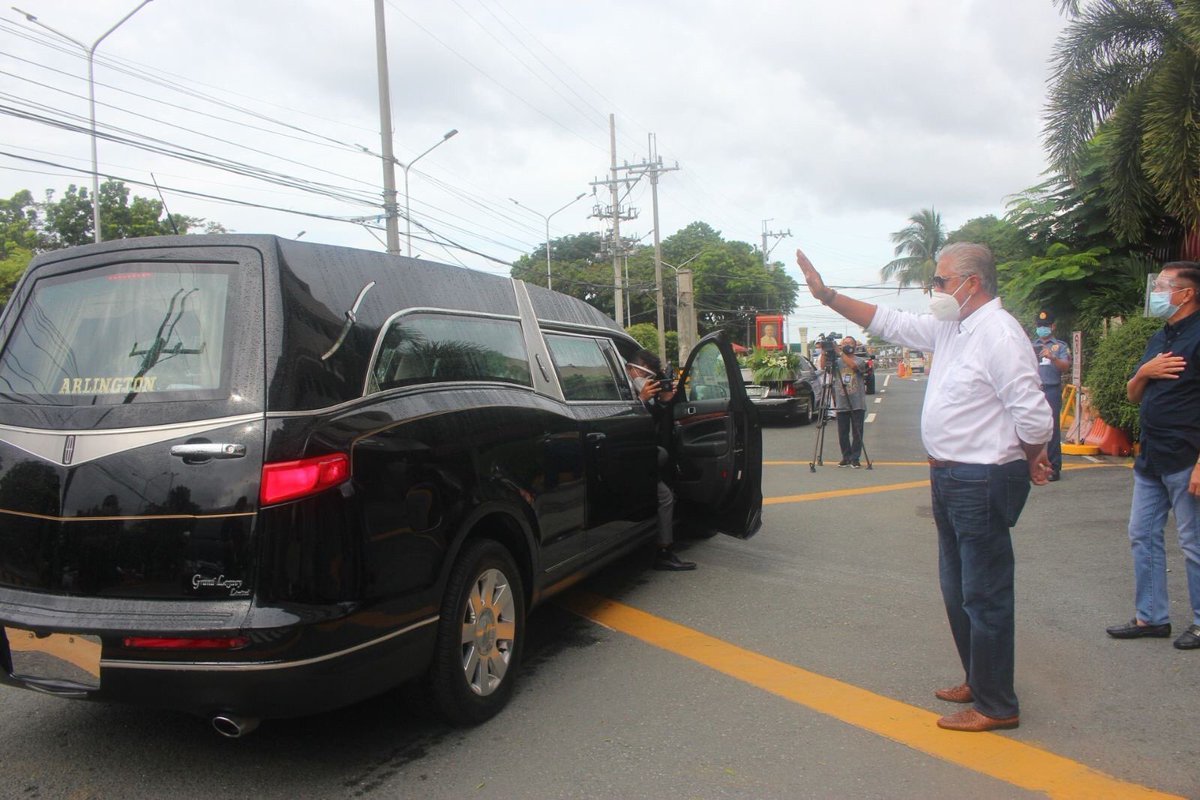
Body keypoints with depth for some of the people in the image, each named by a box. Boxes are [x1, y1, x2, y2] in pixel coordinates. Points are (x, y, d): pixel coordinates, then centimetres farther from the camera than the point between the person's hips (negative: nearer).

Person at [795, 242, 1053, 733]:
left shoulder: (999, 334, -18)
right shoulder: (949, 328, 10)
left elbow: (1034, 417, -19)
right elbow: (889, 323, 19)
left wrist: (1029, 463, -2)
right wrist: (828, 296, 15)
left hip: (982, 483, -10)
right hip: (951, 480, 10)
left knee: (985, 598, 0)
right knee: (959, 592, 19)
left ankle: (997, 706, 13)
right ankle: (978, 681, 35)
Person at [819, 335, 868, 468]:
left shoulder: (860, 361, 2)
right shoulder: (836, 362, 8)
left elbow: (853, 365, -20)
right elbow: (823, 366, -7)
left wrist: (840, 353, -21)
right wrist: (824, 353, -19)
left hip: (857, 404, -2)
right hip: (841, 404, 2)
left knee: (857, 432, 0)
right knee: (843, 433, 6)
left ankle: (855, 458, 6)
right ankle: (846, 458, 15)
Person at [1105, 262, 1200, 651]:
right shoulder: (1159, 339, 14)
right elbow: (1133, 395, 19)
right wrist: (1144, 373, -4)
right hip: (1150, 458, 9)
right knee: (1143, 536, 12)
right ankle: (1150, 617, 22)